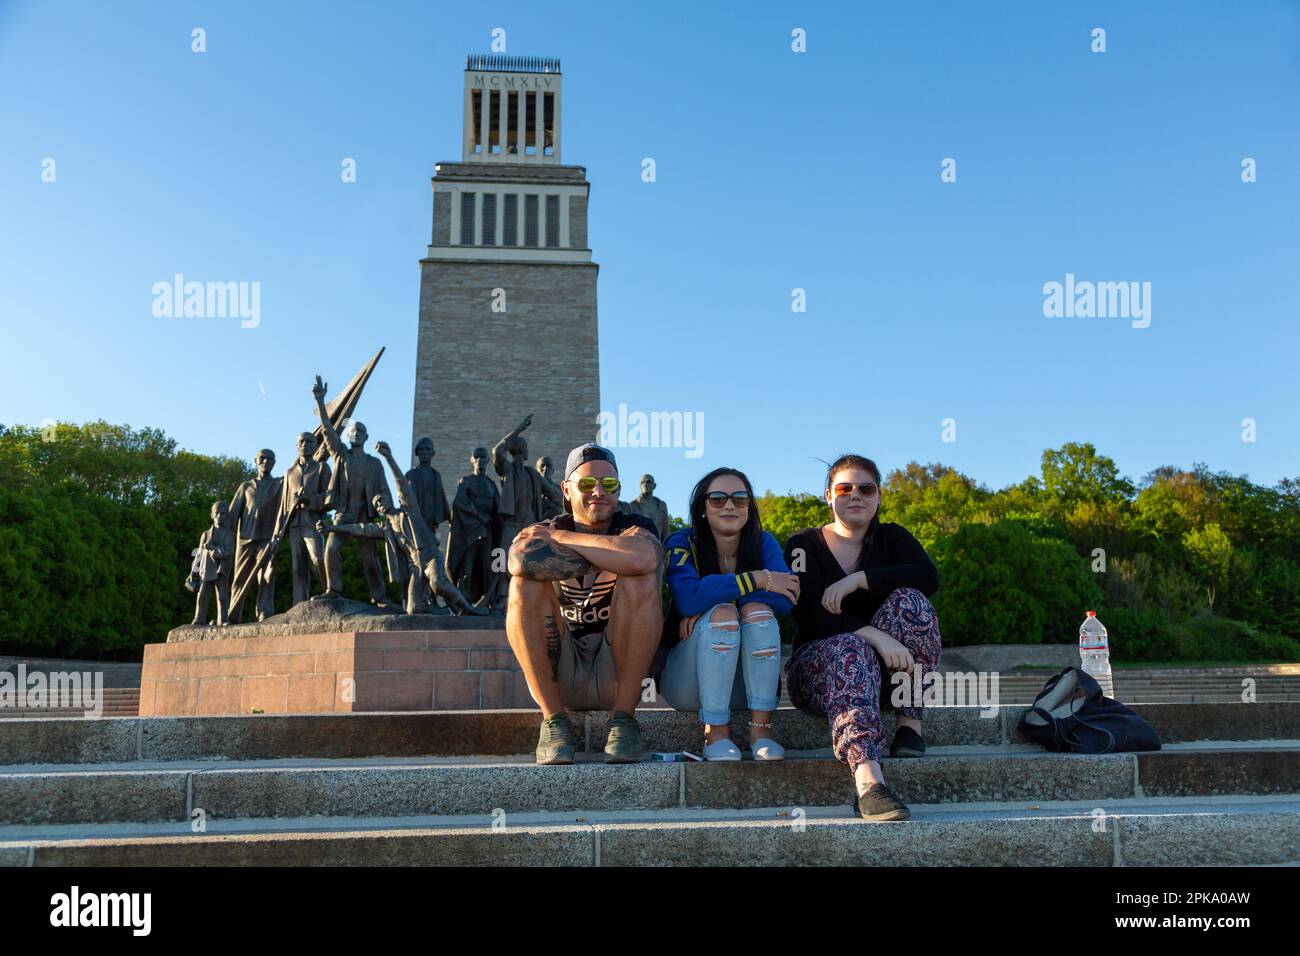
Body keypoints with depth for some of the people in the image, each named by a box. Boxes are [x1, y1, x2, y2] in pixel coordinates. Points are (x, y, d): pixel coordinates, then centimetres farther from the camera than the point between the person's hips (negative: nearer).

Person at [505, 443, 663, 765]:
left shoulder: (632, 528, 0)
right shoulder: (540, 532, 3)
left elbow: (642, 558, -30)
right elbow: (523, 559, -26)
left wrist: (560, 538, -17)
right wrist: (604, 560, -17)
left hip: (617, 675, -1)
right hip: (557, 679, 1)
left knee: (640, 578, -23)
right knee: (526, 581, -22)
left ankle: (623, 718, -19)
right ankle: (553, 720, -18)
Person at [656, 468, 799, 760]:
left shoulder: (763, 543, 0)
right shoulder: (682, 544, -9)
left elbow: (785, 598, -19)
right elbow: (687, 598, -29)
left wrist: (710, 597, -25)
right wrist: (758, 579, -25)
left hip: (748, 680, 3)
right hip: (687, 680, -2)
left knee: (758, 609, -23)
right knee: (722, 612, -28)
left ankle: (761, 729, -26)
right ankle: (716, 732, -26)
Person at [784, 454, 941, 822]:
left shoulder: (891, 538, 9)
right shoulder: (804, 544, 1)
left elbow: (929, 577, -14)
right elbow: (810, 616, -16)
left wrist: (858, 579, -22)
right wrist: (874, 635, -31)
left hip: (885, 668, 3)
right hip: (816, 663, -2)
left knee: (908, 598, -22)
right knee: (851, 648, -37)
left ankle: (910, 726, -24)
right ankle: (868, 781, -57)